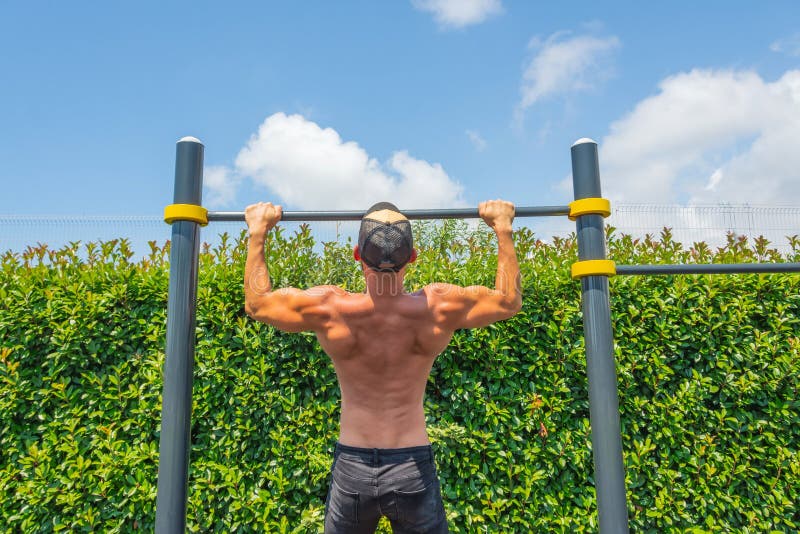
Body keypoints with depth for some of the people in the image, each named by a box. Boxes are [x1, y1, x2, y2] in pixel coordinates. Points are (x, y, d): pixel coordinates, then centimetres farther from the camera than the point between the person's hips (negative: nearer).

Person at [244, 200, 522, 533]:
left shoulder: (329, 309, -16)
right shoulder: (438, 308, -15)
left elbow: (255, 302, 2)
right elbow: (509, 300, 3)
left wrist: (258, 231, 11)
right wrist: (503, 228, 11)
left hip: (351, 467, 1)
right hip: (414, 467, 0)